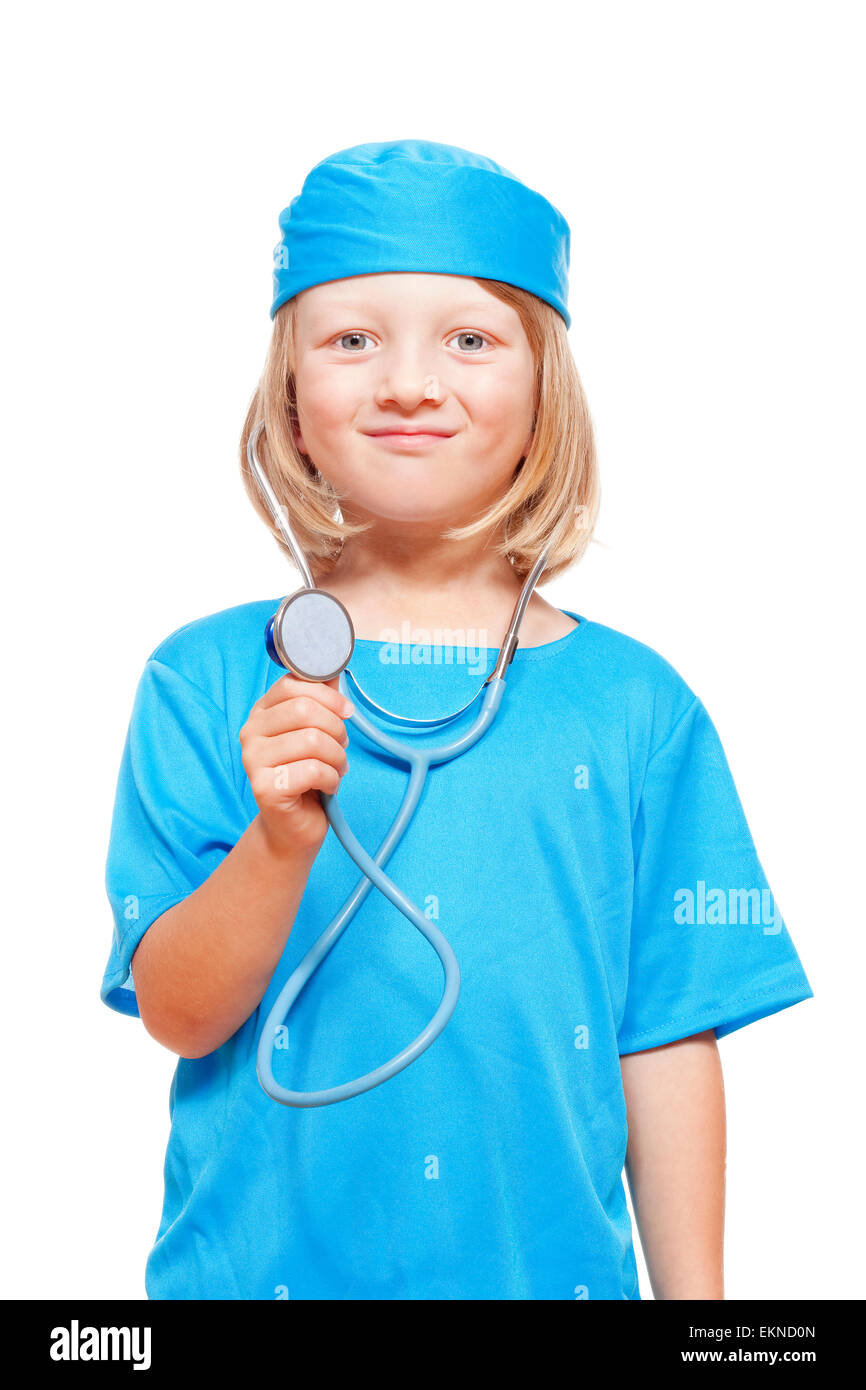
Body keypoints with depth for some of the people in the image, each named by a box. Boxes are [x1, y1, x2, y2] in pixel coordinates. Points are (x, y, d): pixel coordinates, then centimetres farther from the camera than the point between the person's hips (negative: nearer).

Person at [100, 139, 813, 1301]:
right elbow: (178, 1016, -8)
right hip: (258, 1266, 0)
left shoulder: (634, 703, -4)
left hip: (549, 1266, 1)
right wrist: (281, 842, -24)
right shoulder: (209, 679, -6)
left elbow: (668, 1041, -1)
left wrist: (695, 1296, 1)